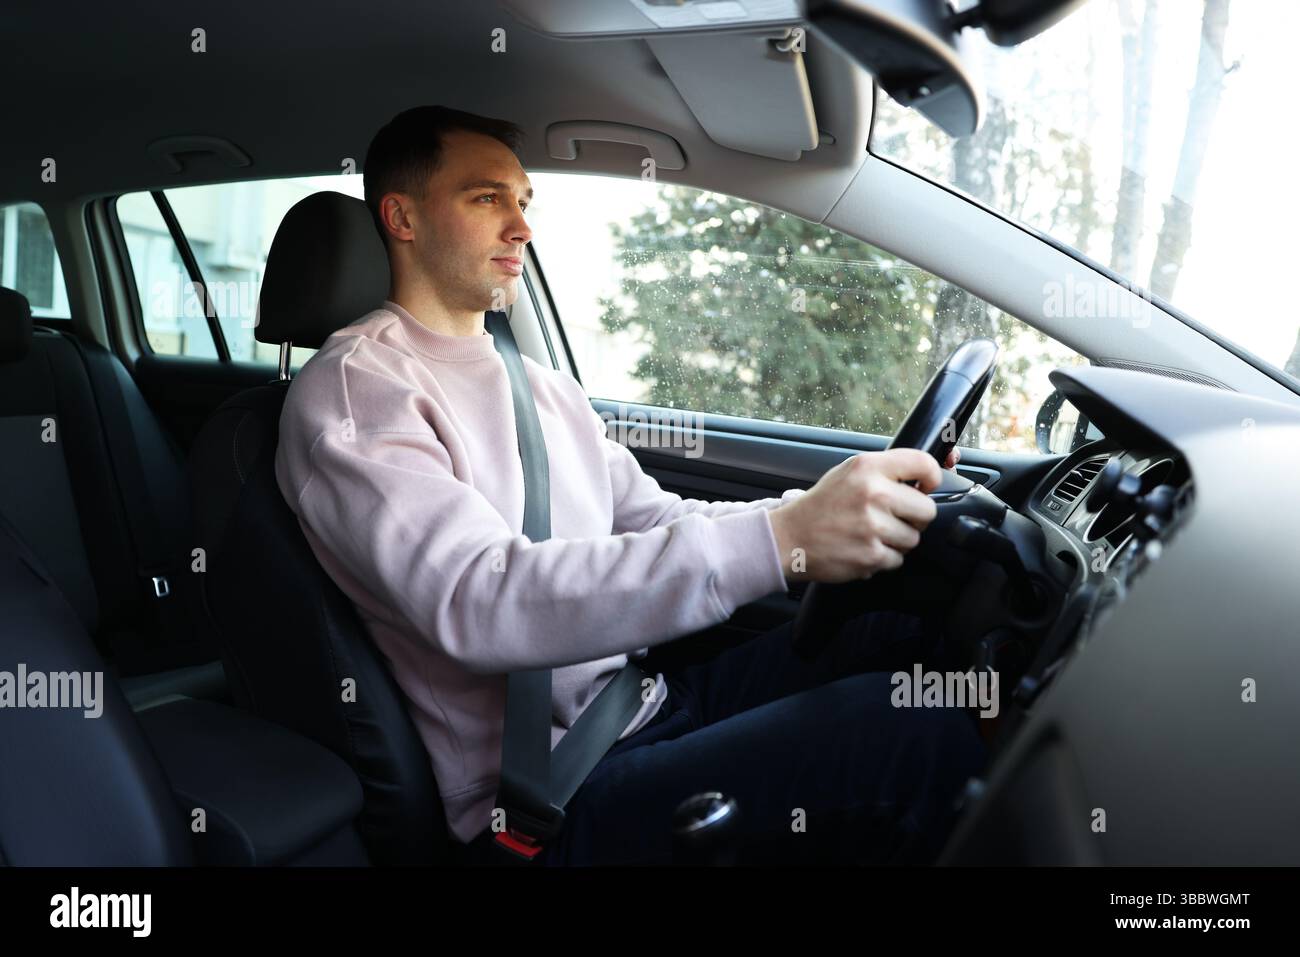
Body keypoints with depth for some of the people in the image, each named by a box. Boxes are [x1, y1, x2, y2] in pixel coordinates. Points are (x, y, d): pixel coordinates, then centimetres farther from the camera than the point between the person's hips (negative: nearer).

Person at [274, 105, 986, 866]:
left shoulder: (541, 383, 17)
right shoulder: (354, 389, -11)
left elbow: (658, 522, 13)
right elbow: (479, 602, -27)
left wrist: (820, 513, -5)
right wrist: (780, 540, -36)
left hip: (647, 702, 8)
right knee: (905, 729, -25)